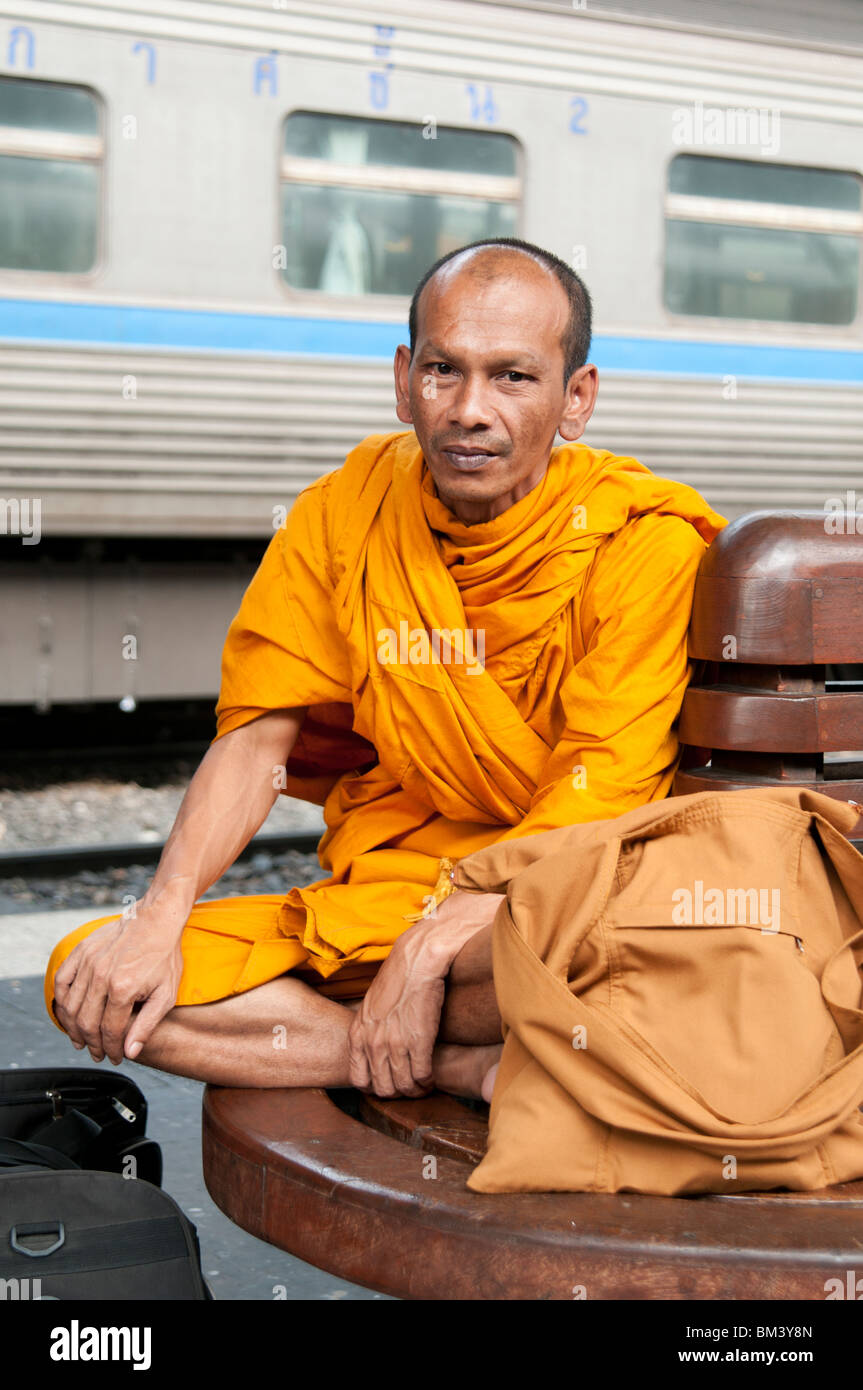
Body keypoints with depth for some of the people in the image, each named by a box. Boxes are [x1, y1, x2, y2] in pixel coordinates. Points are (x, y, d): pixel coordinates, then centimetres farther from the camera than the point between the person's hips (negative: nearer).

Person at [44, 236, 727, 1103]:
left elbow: (603, 792, -16)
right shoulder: (347, 510, 3)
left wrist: (430, 946, -24)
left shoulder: (642, 541, -10)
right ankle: (466, 1067, -17)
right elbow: (256, 736, 2)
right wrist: (159, 916, -12)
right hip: (375, 892, 6)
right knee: (92, 980, -15)